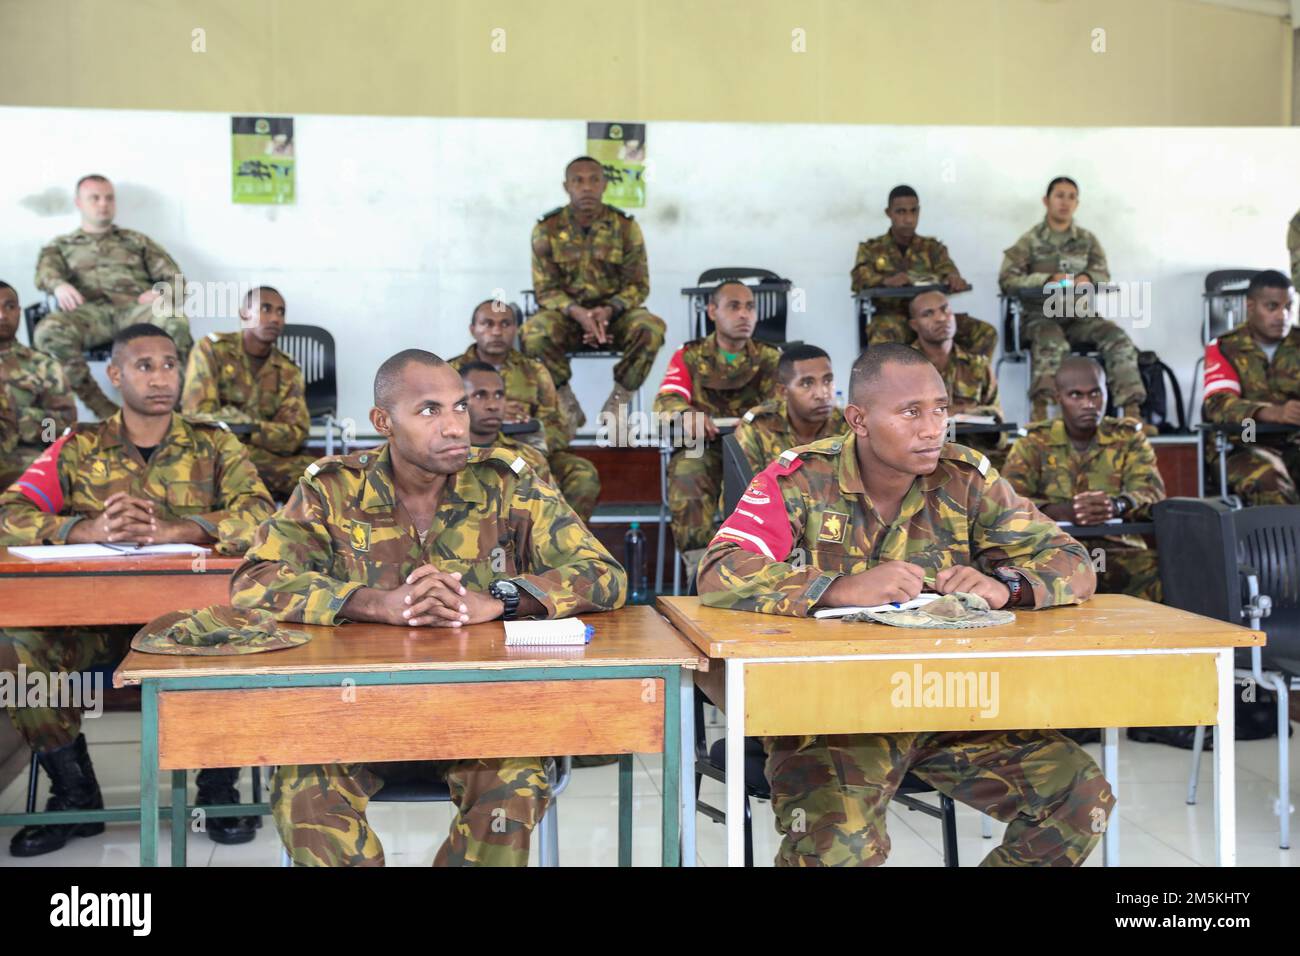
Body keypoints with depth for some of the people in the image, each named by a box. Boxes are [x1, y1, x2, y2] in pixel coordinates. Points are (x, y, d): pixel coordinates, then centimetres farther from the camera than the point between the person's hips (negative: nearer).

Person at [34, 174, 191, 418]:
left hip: (135, 308, 0)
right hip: (89, 311, 0)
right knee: (49, 331, -36)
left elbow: (176, 279, 19)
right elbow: (45, 271, 5)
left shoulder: (136, 240, 30)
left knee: (175, 321, -37)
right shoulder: (61, 246, 28)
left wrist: (163, 293, -8)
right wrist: (59, 285, -22)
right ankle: (103, 408, -26)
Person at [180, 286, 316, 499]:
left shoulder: (289, 372, 11)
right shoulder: (211, 350, 0)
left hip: (271, 459, 4)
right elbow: (197, 415, -11)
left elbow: (296, 434, -2)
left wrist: (248, 428, -19)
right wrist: (271, 433, -8)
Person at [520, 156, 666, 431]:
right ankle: (567, 406, -12)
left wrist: (608, 310, -23)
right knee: (534, 331, -34)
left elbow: (638, 285, -2)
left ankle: (617, 402, -13)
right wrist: (578, 312, -26)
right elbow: (545, 289, -5)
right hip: (567, 313, 0)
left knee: (652, 328, -32)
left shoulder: (625, 226, -3)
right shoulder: (547, 229, -4)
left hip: (614, 313, 0)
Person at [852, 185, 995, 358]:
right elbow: (858, 279, -6)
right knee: (884, 333, -40)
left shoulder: (932, 247, 19)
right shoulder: (871, 249, 13)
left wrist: (953, 278, -27)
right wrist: (886, 281, -29)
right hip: (892, 315, -3)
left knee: (986, 332, -18)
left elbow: (947, 269, 0)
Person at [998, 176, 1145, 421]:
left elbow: (1103, 274, 10)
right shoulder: (1030, 241, 6)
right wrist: (1048, 279, -18)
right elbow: (1007, 279, -4)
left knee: (1119, 340, -22)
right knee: (1052, 342, -39)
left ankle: (1131, 412, -27)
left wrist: (1087, 278, -16)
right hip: (1041, 315, -4)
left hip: (1080, 315, 4)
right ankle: (1040, 411, -51)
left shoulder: (1087, 240, 17)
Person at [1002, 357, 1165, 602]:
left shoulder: (1128, 437, 9)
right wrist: (1064, 511, -29)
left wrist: (1116, 505, -29)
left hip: (1120, 550, 2)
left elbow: (1153, 494, -5)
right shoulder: (1034, 443, 5)